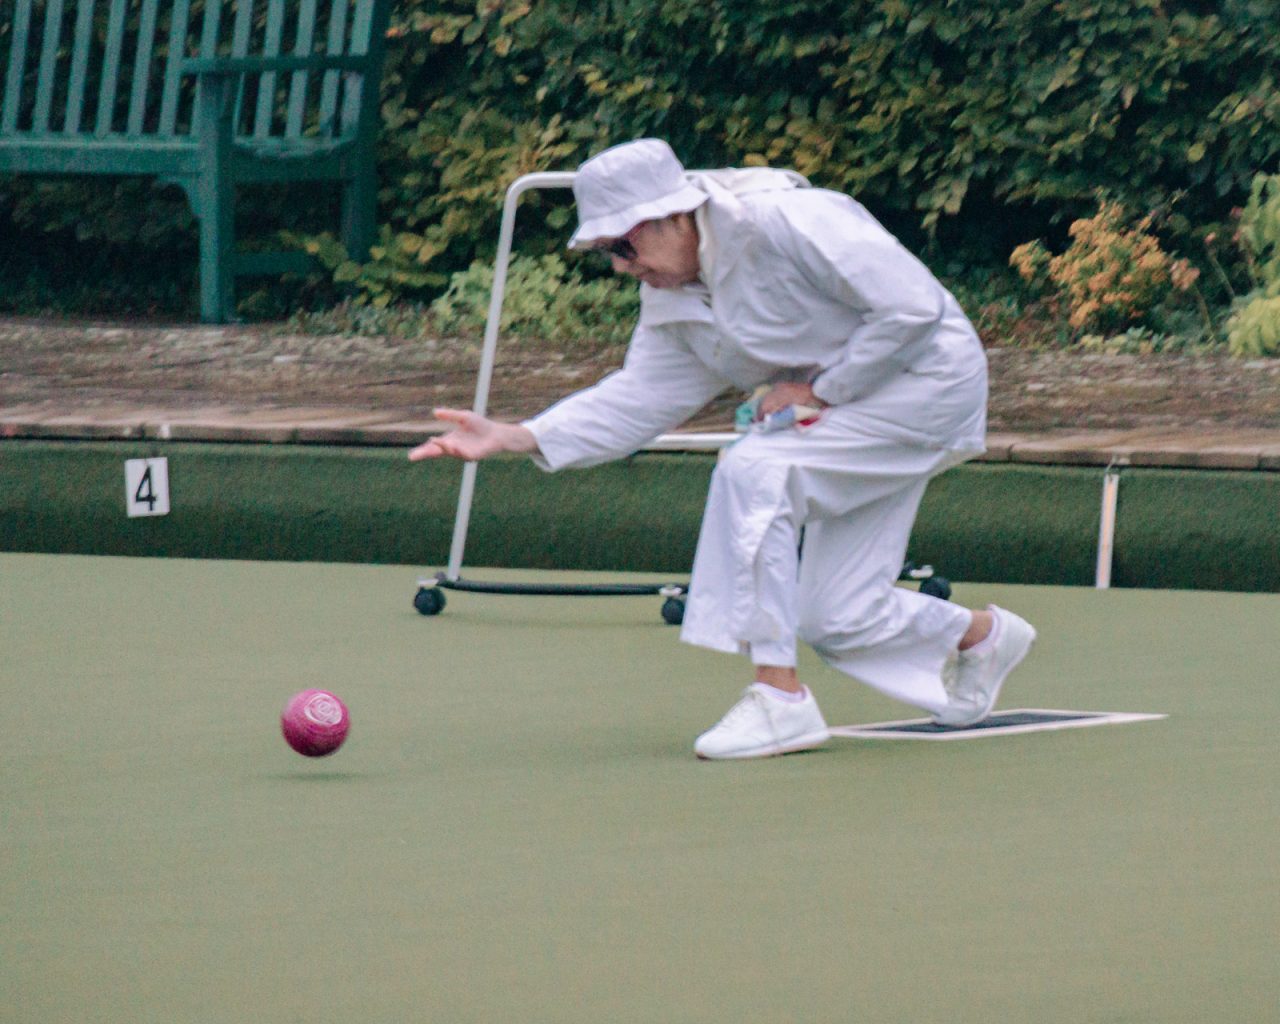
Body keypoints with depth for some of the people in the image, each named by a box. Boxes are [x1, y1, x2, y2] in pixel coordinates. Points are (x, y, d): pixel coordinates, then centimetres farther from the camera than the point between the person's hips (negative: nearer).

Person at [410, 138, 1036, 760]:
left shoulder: (783, 222, -27)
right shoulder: (673, 300, 1)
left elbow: (913, 306, -28)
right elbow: (638, 398, -2)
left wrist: (821, 391, -20)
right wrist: (514, 438, -13)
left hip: (927, 376, -9)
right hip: (848, 395, 9)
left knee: (754, 470, -26)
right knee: (836, 621, 5)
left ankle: (779, 700, -21)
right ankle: (981, 635, 36)